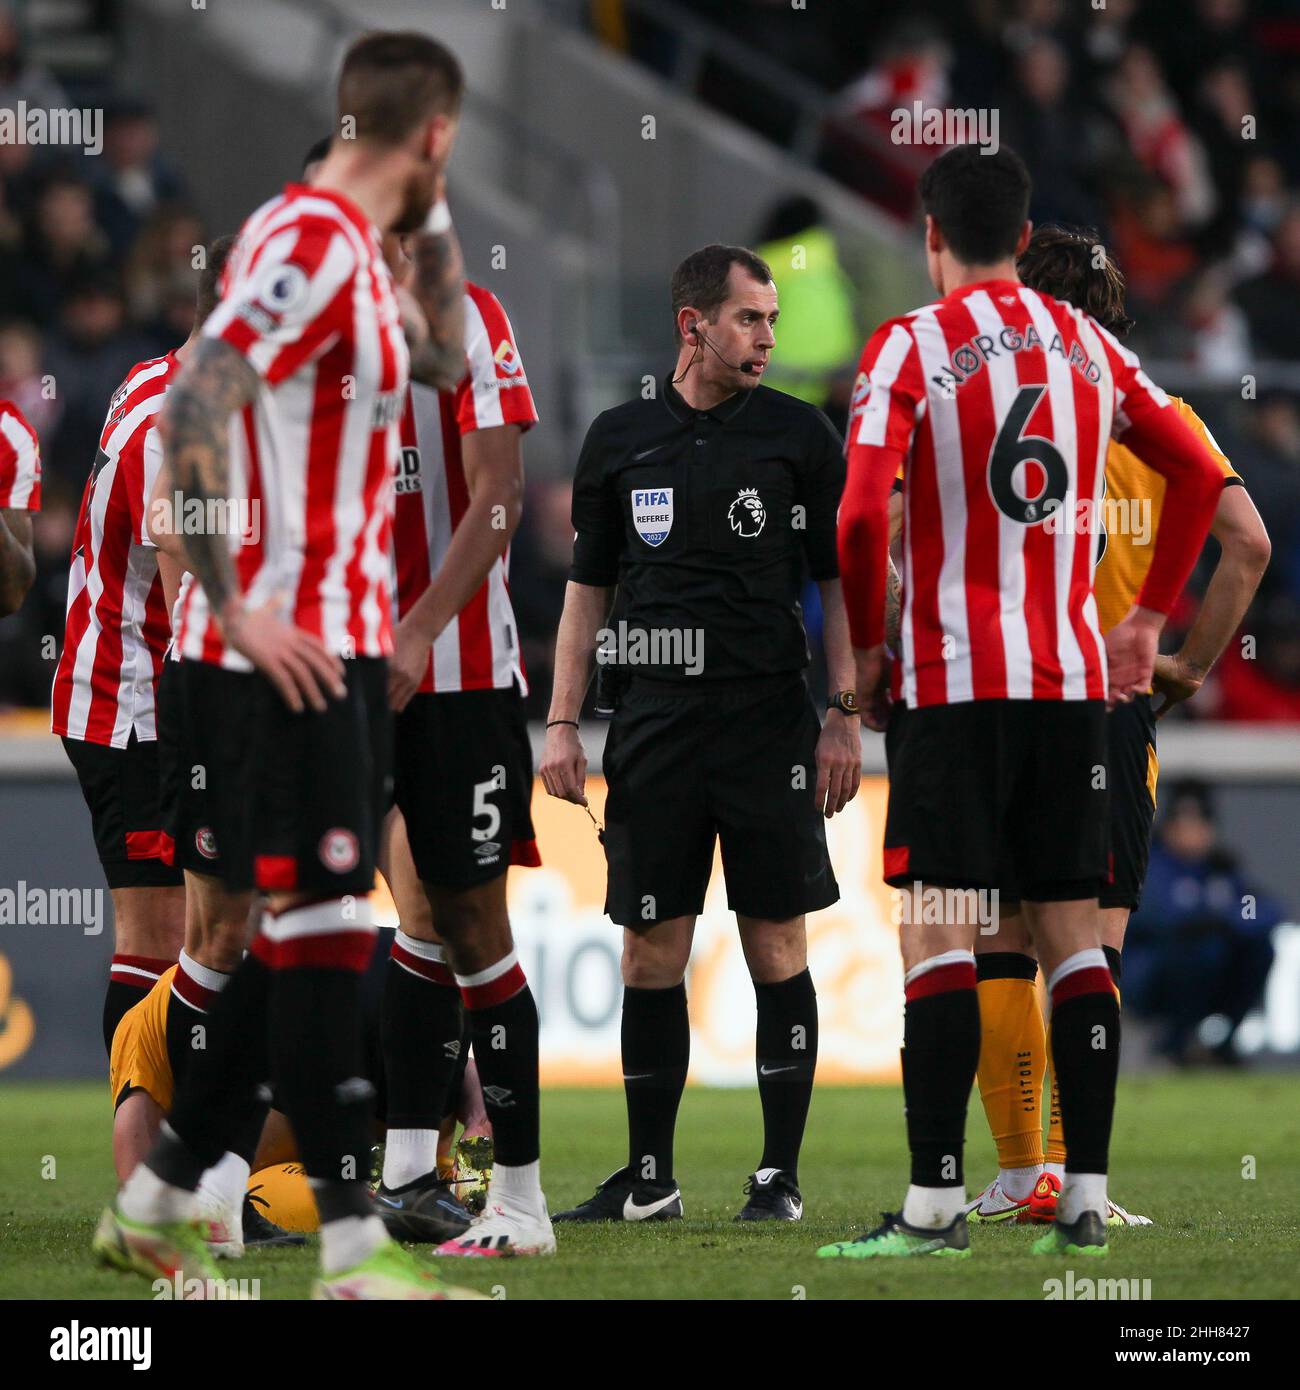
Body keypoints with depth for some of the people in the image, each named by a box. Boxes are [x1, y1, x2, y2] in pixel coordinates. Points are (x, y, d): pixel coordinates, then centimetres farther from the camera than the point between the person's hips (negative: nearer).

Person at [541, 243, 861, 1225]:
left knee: (778, 945, -2)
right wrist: (562, 723, 6)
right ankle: (649, 1179, 10)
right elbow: (588, 587, 13)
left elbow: (842, 582, 4)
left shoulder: (799, 434, 3)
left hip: (770, 721, -2)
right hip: (655, 725, 2)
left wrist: (845, 718, -4)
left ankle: (782, 1174, 4)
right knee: (651, 950, 3)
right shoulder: (620, 440, 8)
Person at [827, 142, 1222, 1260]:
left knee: (939, 936, -5)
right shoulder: (1089, 347, 10)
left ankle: (936, 1202, -10)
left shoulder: (910, 347, -6)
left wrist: (865, 646, -3)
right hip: (1074, 677, 5)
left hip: (954, 680, -5)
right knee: (1072, 934, 9)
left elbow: (862, 509, -16)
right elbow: (1201, 473, 15)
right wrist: (1148, 620, 20)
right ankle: (1086, 1196, 7)